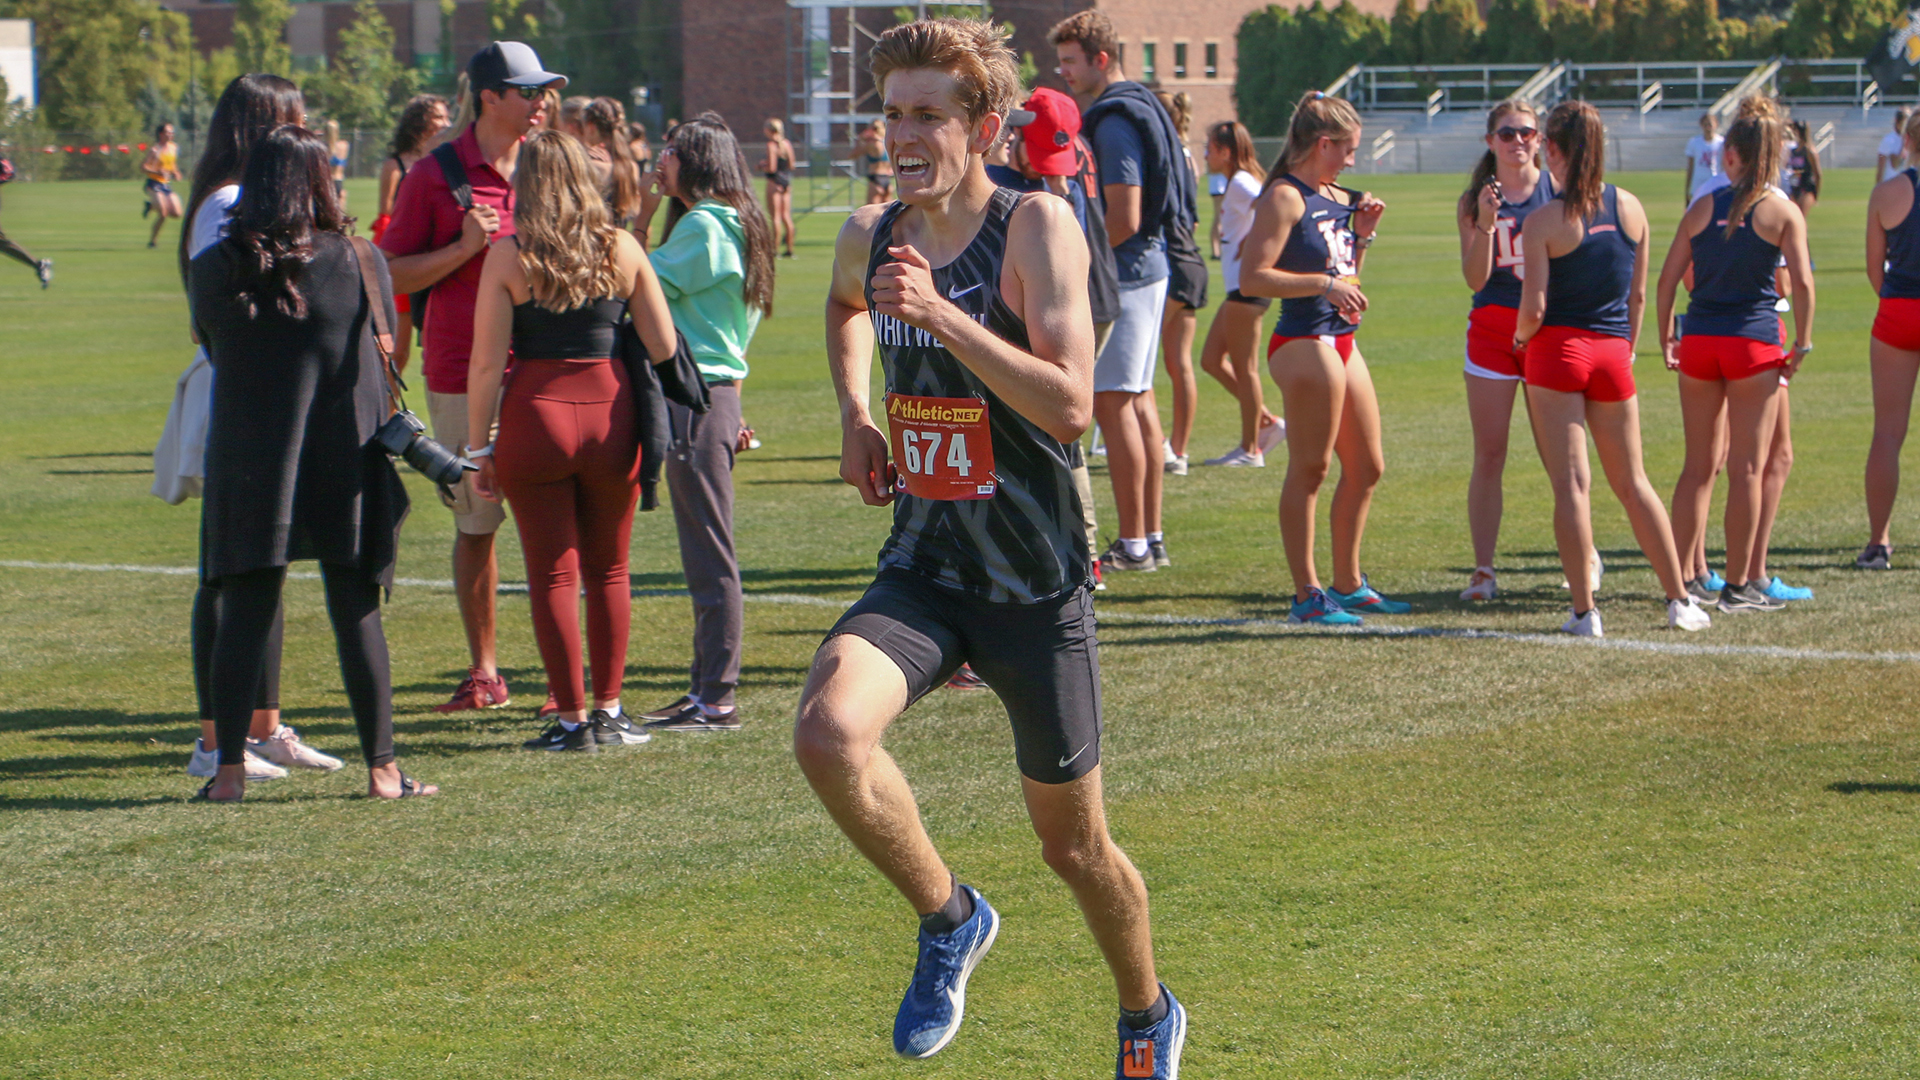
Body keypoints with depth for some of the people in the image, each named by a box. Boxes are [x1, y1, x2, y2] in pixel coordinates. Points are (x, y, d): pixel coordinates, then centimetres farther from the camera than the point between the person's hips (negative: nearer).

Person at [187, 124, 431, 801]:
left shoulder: (213, 270, -4)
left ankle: (230, 770, 3)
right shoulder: (359, 262, -6)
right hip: (347, 462, -1)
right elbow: (386, 347, 7)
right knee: (356, 616, 6)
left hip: (248, 465, 1)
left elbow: (211, 346, 9)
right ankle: (382, 769, 8)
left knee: (243, 613, 6)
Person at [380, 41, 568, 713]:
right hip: (462, 375, -2)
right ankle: (483, 672, 14)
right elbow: (391, 275, -2)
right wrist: (465, 248, -14)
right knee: (475, 525, 5)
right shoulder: (435, 176, -1)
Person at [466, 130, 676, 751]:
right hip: (611, 414, 2)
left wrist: (479, 449, 1)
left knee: (553, 577, 5)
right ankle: (608, 712, 17)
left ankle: (573, 719, 6)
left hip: (536, 416, -2)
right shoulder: (621, 248, 2)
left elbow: (487, 363, -6)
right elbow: (664, 345, 3)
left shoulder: (508, 256, -5)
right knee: (608, 571, 15)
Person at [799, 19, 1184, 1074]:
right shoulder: (870, 234, 1)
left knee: (1072, 841, 10)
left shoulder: (1037, 225, -14)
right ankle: (948, 919, -2)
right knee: (827, 731, -27)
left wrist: (940, 313, -33)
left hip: (1035, 583, -3)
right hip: (921, 573, 4)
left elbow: (1070, 405, -26)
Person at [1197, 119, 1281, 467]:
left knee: (1243, 367, -3)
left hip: (1247, 285, -10)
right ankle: (1267, 423, 15)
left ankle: (1250, 449, 3)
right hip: (1241, 285, 10)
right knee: (1211, 360, 12)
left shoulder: (1240, 183, -13)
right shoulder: (1240, 182, 16)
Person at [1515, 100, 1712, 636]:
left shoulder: (1543, 221, -11)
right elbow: (1638, 296, 10)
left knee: (1570, 482, -1)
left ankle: (1584, 611, -3)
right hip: (1612, 352, 4)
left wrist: (1522, 337, 7)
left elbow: (1534, 308, -14)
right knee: (1632, 482, 14)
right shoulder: (1630, 209, 3)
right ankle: (1680, 600, 14)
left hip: (1558, 350, -4)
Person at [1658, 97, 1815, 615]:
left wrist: (1666, 337, 12)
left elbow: (1668, 278, 4)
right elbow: (1802, 282, -11)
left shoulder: (1703, 207, 5)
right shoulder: (1782, 211, -3)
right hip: (1754, 341, -3)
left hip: (1699, 339, 3)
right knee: (1748, 469, 2)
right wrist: (1802, 344, -1)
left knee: (1699, 465, 12)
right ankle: (1738, 585, 3)